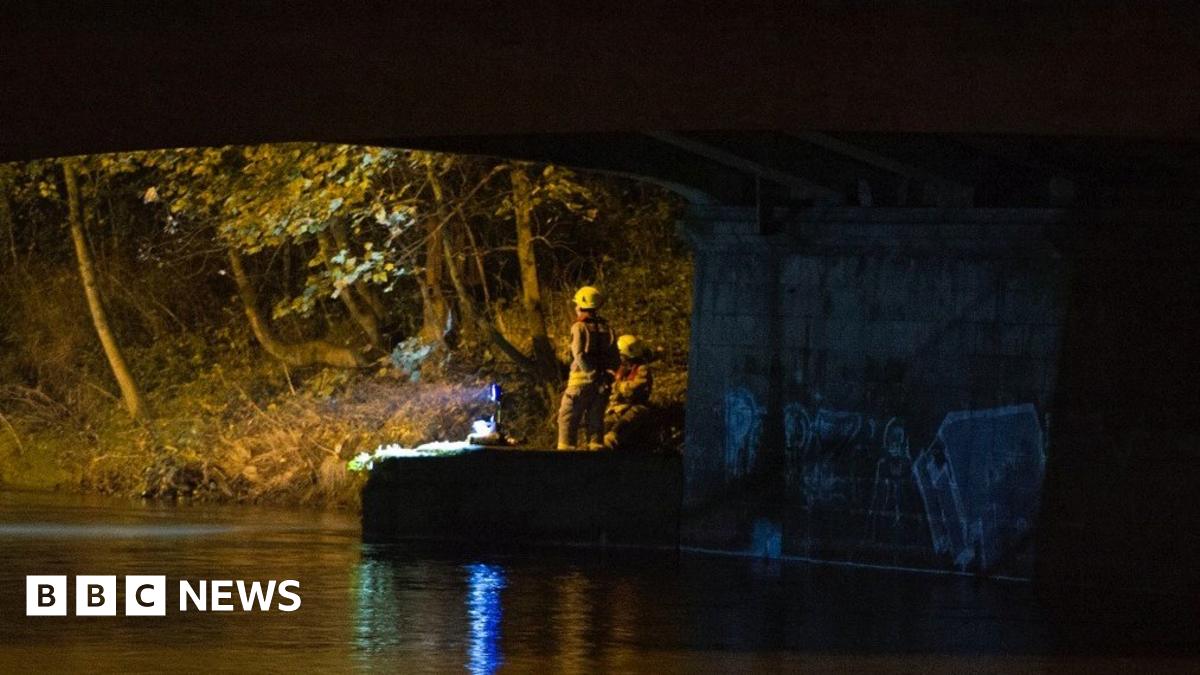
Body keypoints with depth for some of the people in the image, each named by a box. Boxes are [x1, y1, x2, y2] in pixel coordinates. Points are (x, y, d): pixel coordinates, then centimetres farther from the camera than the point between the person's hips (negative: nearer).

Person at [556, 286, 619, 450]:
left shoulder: (579, 327, -6)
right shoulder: (606, 329, 9)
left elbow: (579, 356, -17)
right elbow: (616, 361, 7)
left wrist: (592, 371, -13)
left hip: (582, 380, -5)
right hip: (602, 383, 5)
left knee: (568, 418, 2)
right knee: (595, 420, 12)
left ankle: (565, 448, -4)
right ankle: (596, 449, 9)